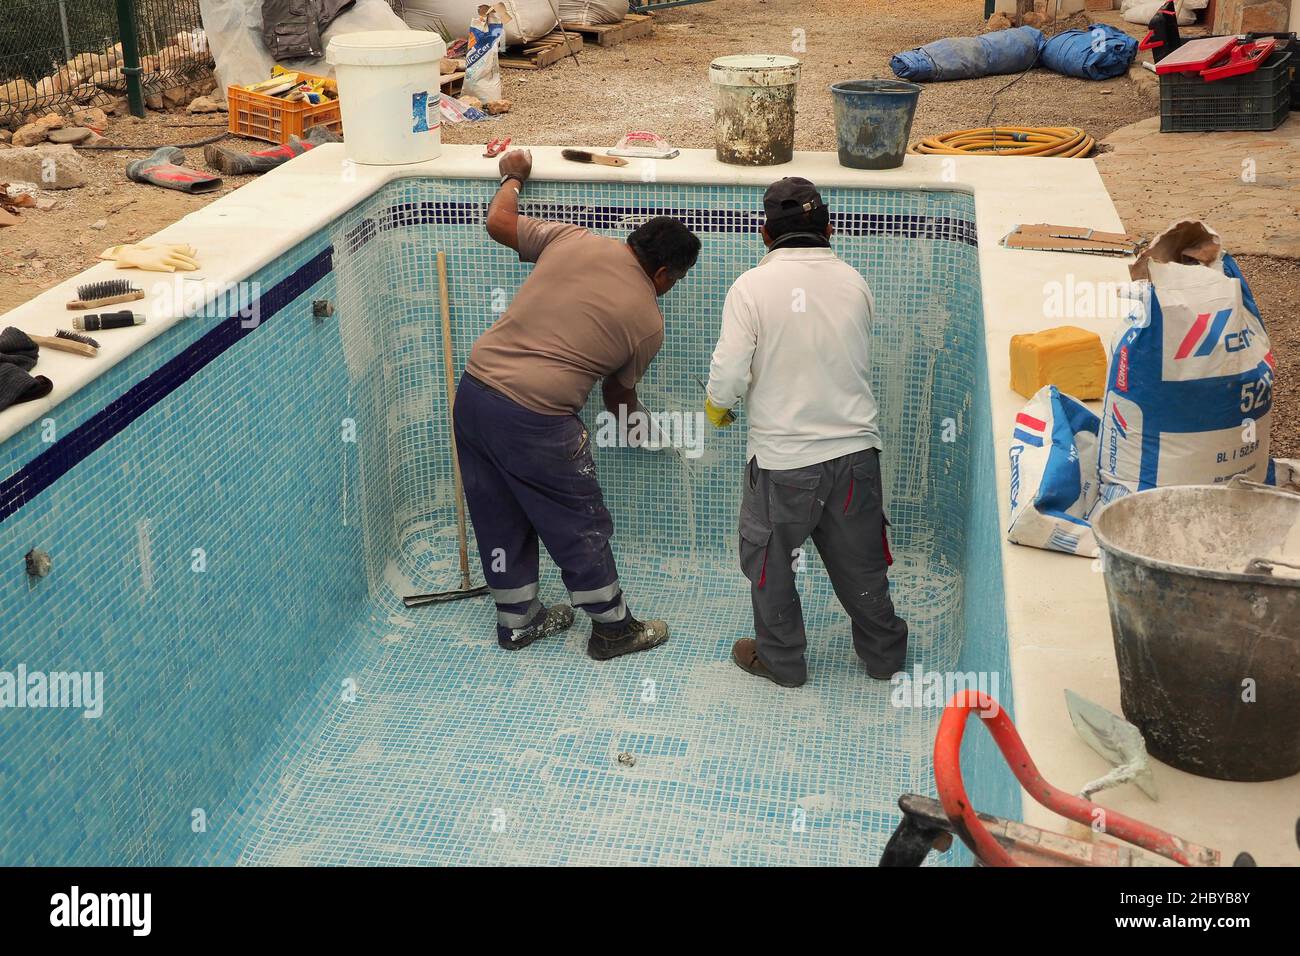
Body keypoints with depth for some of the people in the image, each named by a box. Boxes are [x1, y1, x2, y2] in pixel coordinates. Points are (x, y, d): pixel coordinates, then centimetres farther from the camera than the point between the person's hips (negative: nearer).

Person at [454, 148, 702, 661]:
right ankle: (613, 629, 28)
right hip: (534, 419, -6)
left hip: (474, 391, 6)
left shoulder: (573, 240, 5)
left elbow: (498, 222, 14)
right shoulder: (648, 322, -1)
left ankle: (517, 621, 37)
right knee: (580, 527, 13)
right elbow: (619, 392, 13)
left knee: (500, 518, 20)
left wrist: (513, 176, 33)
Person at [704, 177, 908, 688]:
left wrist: (716, 408, 5)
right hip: (855, 450, 4)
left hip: (782, 458, -4)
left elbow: (729, 377, -16)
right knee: (859, 560, 21)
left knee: (769, 560, 18)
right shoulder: (854, 283, 0)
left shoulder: (752, 287, -13)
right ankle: (883, 652, 37)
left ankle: (781, 659, 33)